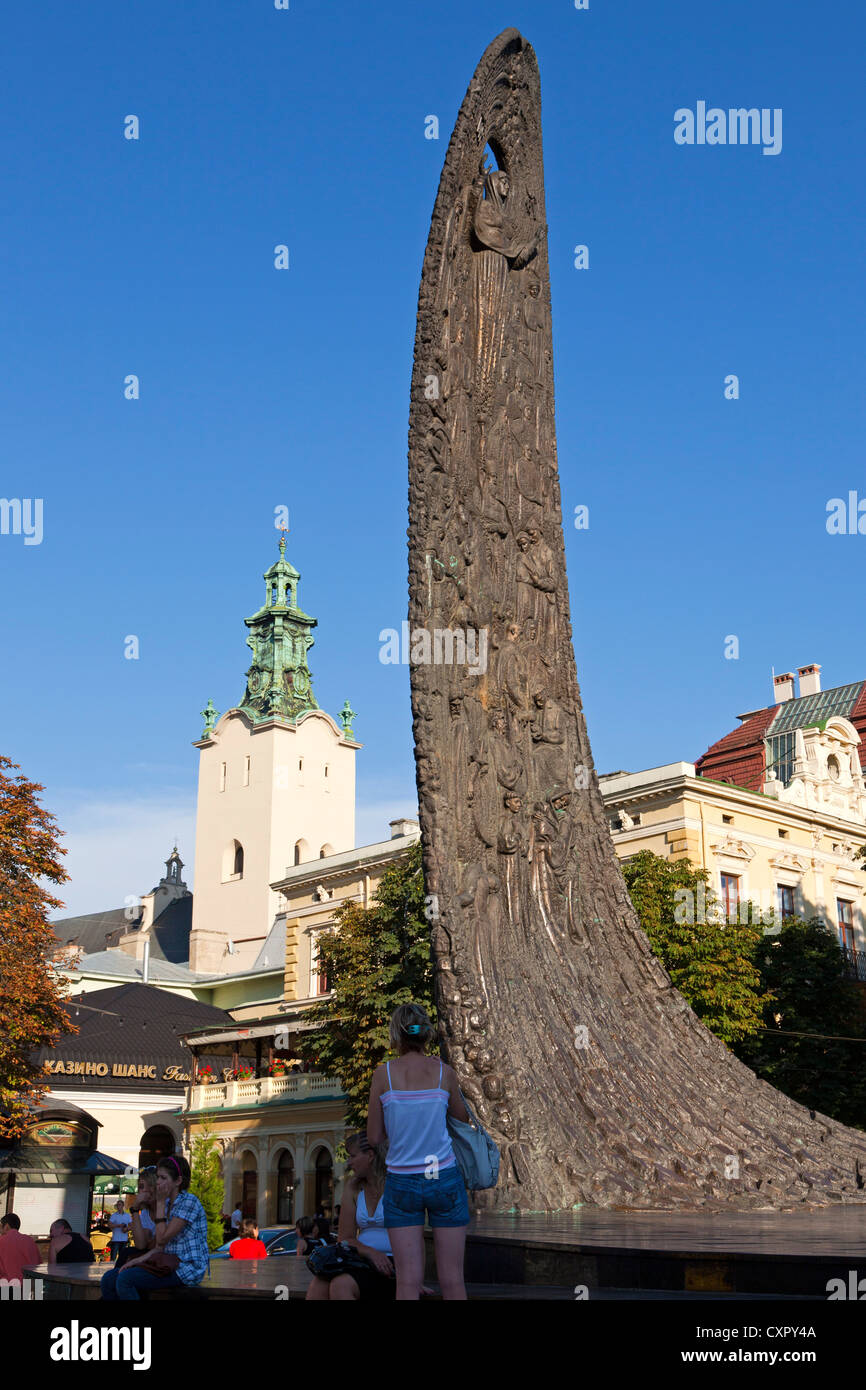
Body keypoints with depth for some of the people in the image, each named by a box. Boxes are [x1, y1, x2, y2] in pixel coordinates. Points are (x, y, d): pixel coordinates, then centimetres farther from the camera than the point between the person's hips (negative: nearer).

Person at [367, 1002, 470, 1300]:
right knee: (452, 1280, 7)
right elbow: (463, 1119, 13)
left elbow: (374, 1137, 2)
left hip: (402, 1183, 0)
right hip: (445, 1179, 0)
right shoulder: (444, 1072, -3)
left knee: (408, 1280, 3)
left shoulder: (383, 1074, -5)